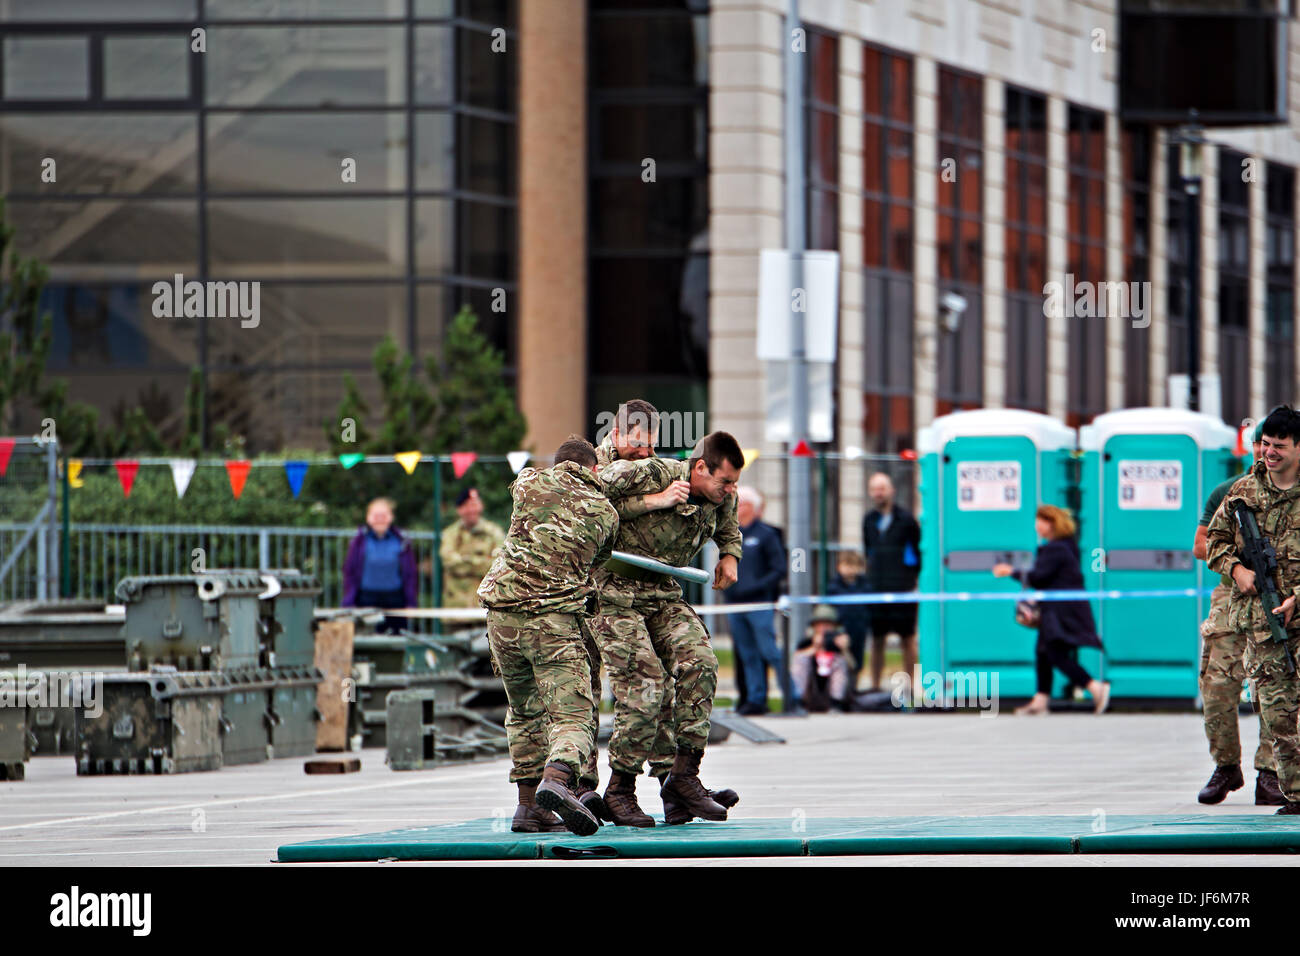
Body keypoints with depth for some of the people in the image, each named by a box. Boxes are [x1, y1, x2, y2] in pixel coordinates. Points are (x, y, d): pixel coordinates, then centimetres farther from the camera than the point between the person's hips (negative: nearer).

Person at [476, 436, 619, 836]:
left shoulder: (529, 483, 11)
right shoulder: (605, 513, 10)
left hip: (503, 612, 3)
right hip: (555, 619, -3)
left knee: (524, 712, 21)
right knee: (573, 713, -9)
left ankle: (528, 805, 19)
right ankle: (557, 778, -38)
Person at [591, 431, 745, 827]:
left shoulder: (721, 498, 0)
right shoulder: (650, 475, -21)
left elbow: (728, 527, 24)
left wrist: (730, 556, 2)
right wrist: (654, 501, -25)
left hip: (663, 593, 6)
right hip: (616, 593, -6)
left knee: (699, 662, -17)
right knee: (644, 687, -16)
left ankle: (684, 775, -12)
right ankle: (620, 790, -3)